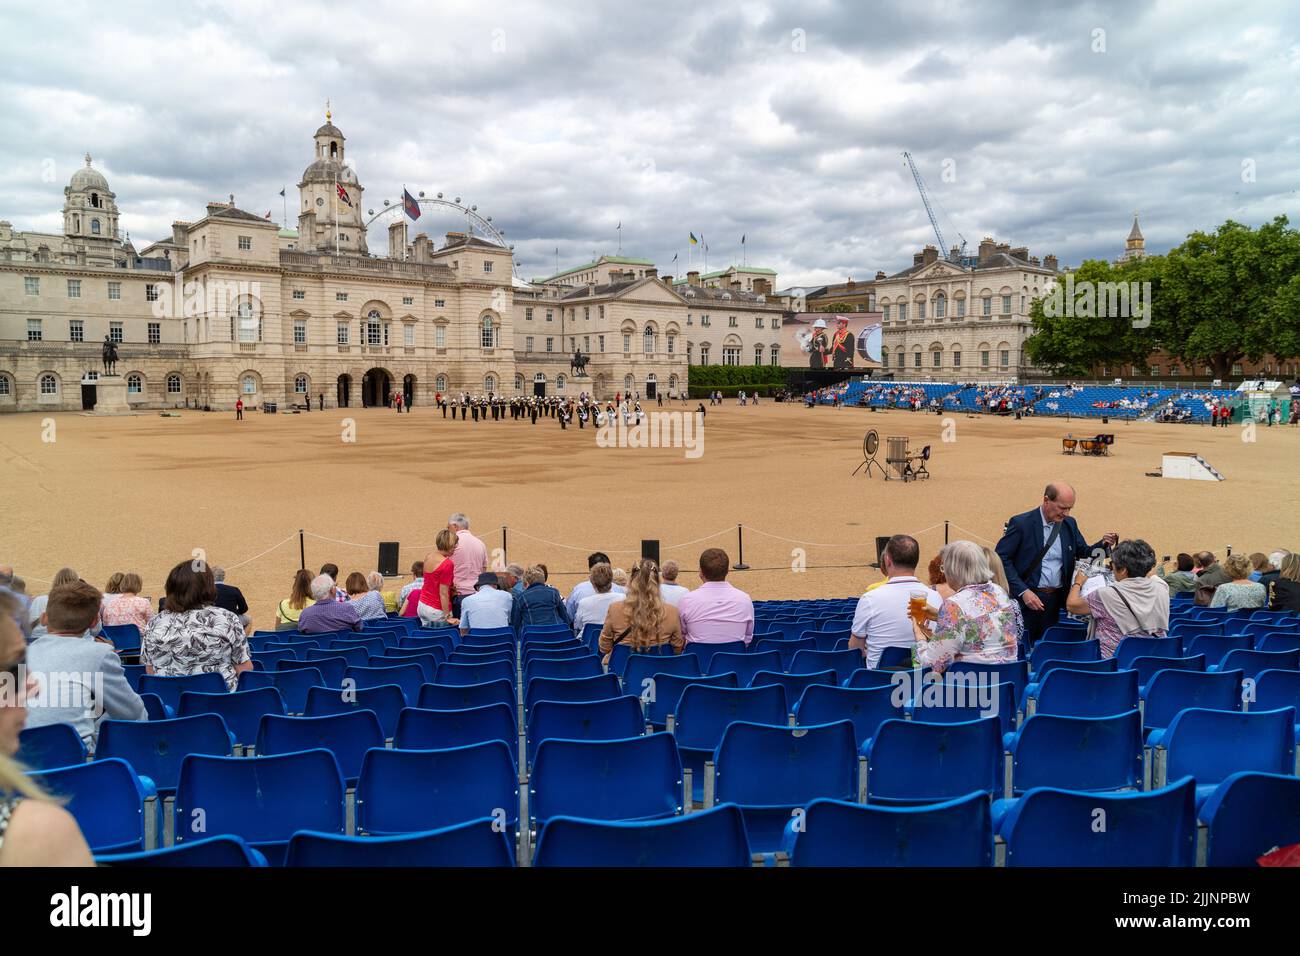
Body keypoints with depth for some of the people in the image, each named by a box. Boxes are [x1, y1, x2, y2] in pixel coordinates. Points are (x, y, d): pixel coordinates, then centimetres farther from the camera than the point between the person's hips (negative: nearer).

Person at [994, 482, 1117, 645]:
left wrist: (1104, 544, -5)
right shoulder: (1021, 523, -9)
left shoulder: (1069, 524, 9)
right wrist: (1023, 591, -17)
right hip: (1026, 599, -5)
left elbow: (1083, 553, 16)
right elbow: (1001, 558, -11)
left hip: (1056, 600, 5)